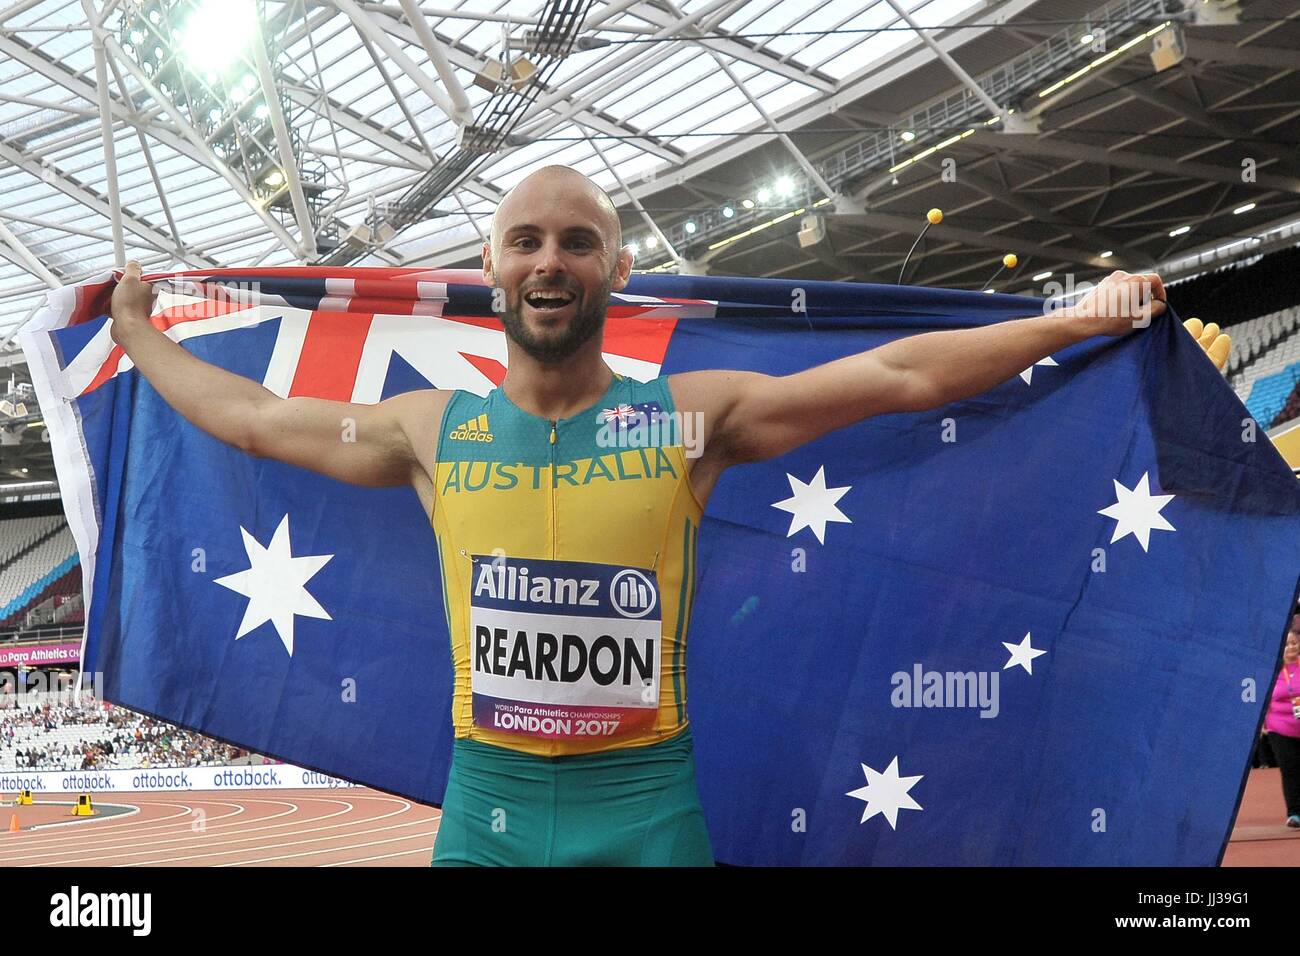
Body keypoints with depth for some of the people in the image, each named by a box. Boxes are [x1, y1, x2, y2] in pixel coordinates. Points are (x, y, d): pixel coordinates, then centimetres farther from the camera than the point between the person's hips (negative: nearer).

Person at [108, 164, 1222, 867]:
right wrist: (136, 329, 24)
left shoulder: (694, 415, -3)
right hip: (485, 801, 2)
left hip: (649, 802, -1)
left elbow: (900, 375, -4)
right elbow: (249, 415, 14)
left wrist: (1080, 317, -3)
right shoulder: (432, 427, 3)